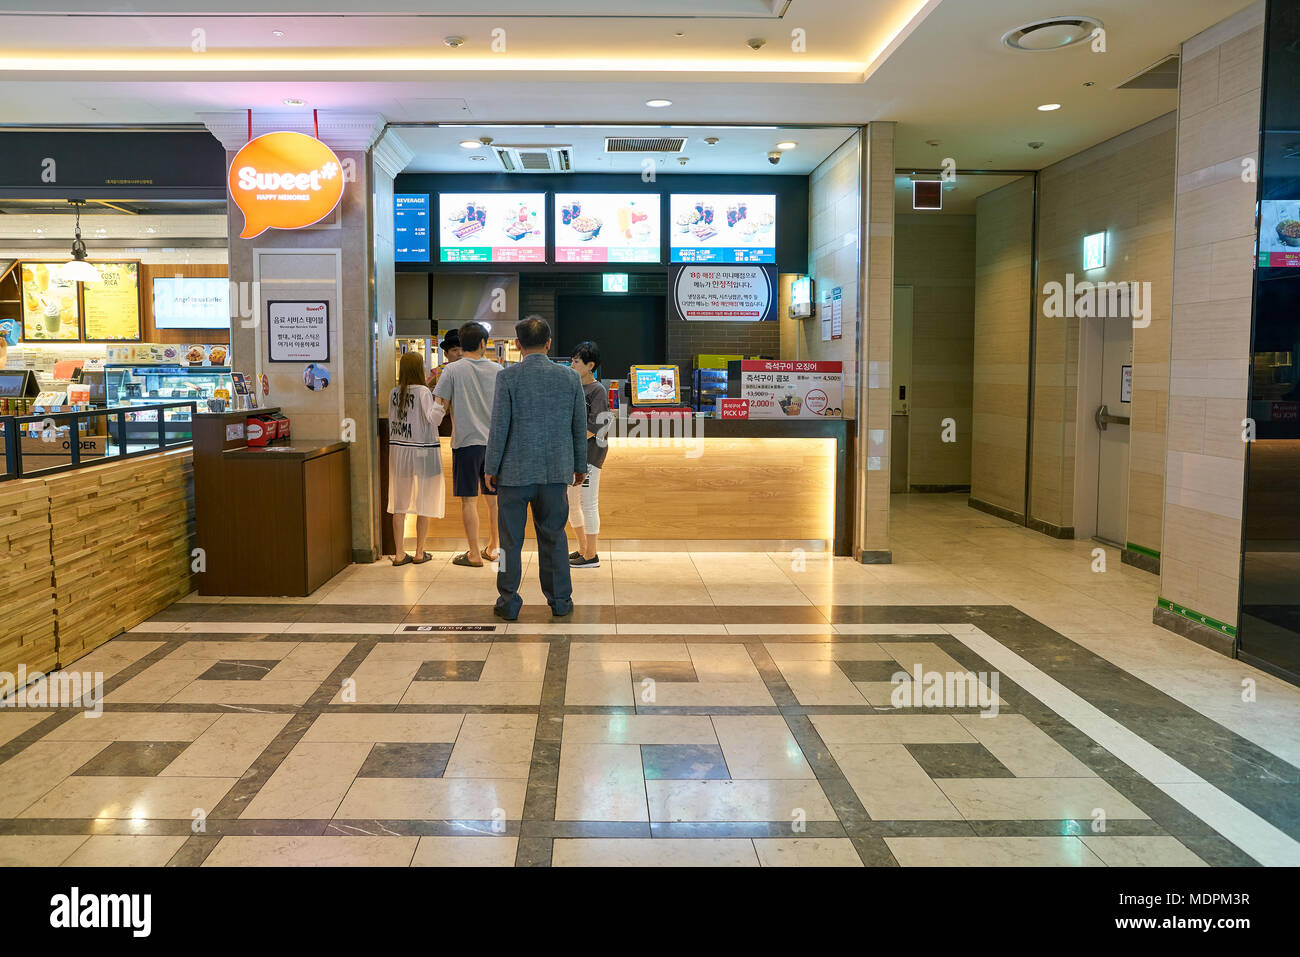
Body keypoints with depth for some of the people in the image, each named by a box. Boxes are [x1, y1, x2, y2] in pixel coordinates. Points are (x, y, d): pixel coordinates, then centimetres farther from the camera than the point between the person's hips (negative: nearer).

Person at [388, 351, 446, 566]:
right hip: (422, 451, -5)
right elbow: (433, 419, -19)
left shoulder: (394, 393, 3)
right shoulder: (423, 392, -12)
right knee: (424, 503, 7)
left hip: (398, 450, 5)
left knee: (399, 503, 10)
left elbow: (392, 423, 11)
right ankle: (420, 553, 12)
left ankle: (399, 554, 11)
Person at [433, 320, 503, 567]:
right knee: (493, 497, 14)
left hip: (467, 441, -4)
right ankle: (492, 548, 25)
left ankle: (474, 554, 3)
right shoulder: (497, 370, 4)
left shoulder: (453, 370, -5)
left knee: (469, 499, 1)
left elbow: (439, 407, -7)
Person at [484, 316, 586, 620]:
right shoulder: (570, 377, 1)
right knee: (554, 537, 12)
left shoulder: (508, 377, -9)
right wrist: (580, 466, 16)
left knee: (510, 539, 7)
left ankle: (509, 603, 14)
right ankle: (560, 601, 17)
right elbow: (580, 427, 6)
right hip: (556, 471, 3)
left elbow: (499, 426, -9)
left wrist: (491, 467, 1)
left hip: (515, 470, -3)